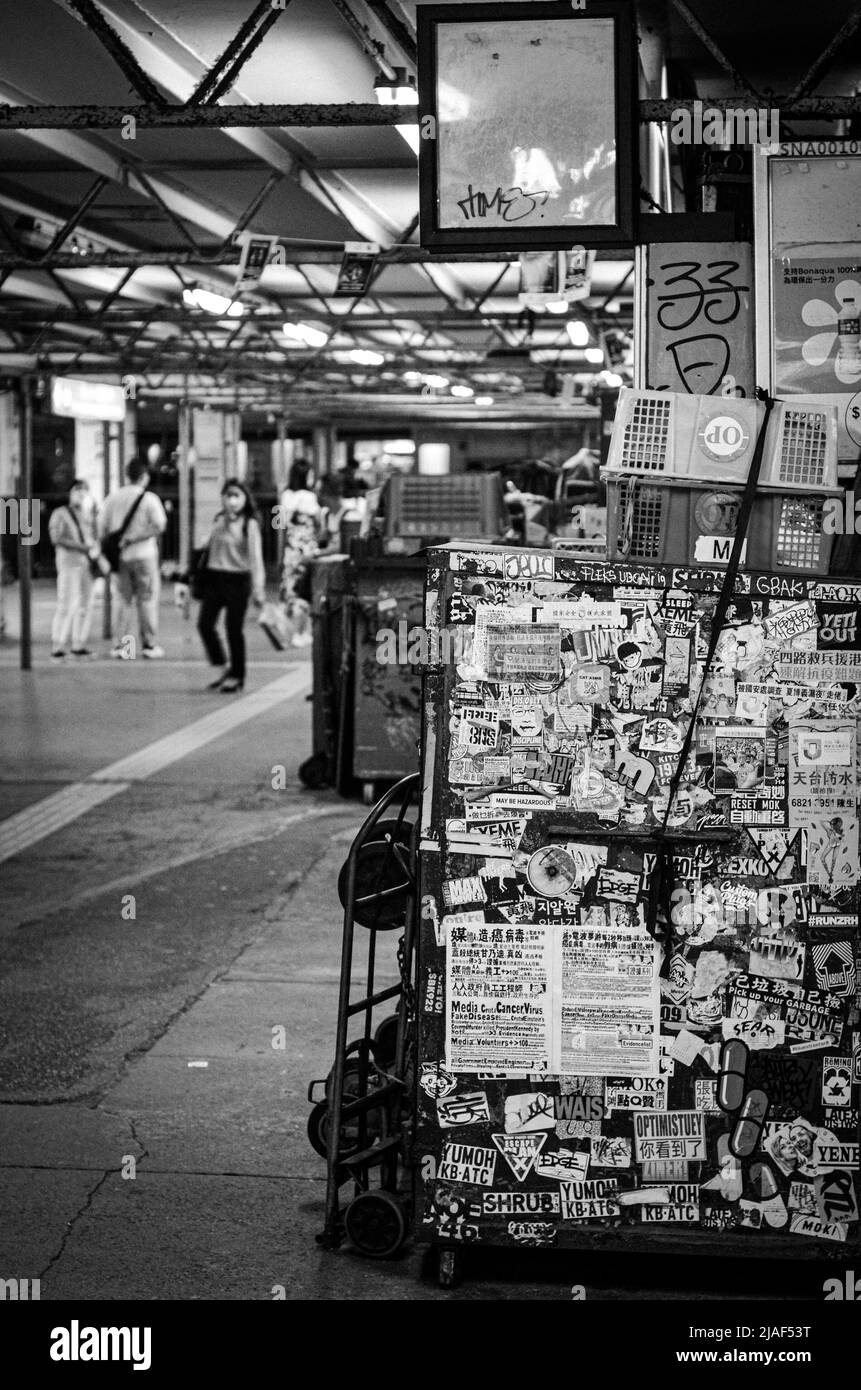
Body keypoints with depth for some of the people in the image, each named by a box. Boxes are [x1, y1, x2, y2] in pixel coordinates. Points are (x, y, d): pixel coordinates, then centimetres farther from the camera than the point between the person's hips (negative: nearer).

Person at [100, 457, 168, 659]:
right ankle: (150, 644, 4)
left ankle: (119, 644, 6)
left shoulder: (113, 497, 5)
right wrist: (133, 538, -14)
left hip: (121, 556, 4)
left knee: (124, 600, 12)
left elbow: (102, 527, 5)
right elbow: (159, 525, -18)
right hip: (144, 554, -4)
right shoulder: (149, 498, -7)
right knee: (147, 600, 3)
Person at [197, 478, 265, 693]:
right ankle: (223, 667, 16)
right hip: (214, 577, 5)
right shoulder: (219, 521, 10)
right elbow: (210, 548, 15)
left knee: (234, 628, 0)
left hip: (237, 579, -5)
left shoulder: (249, 525, -6)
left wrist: (258, 589, -17)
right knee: (204, 624, -2)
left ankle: (237, 675, 14)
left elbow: (255, 558, -10)